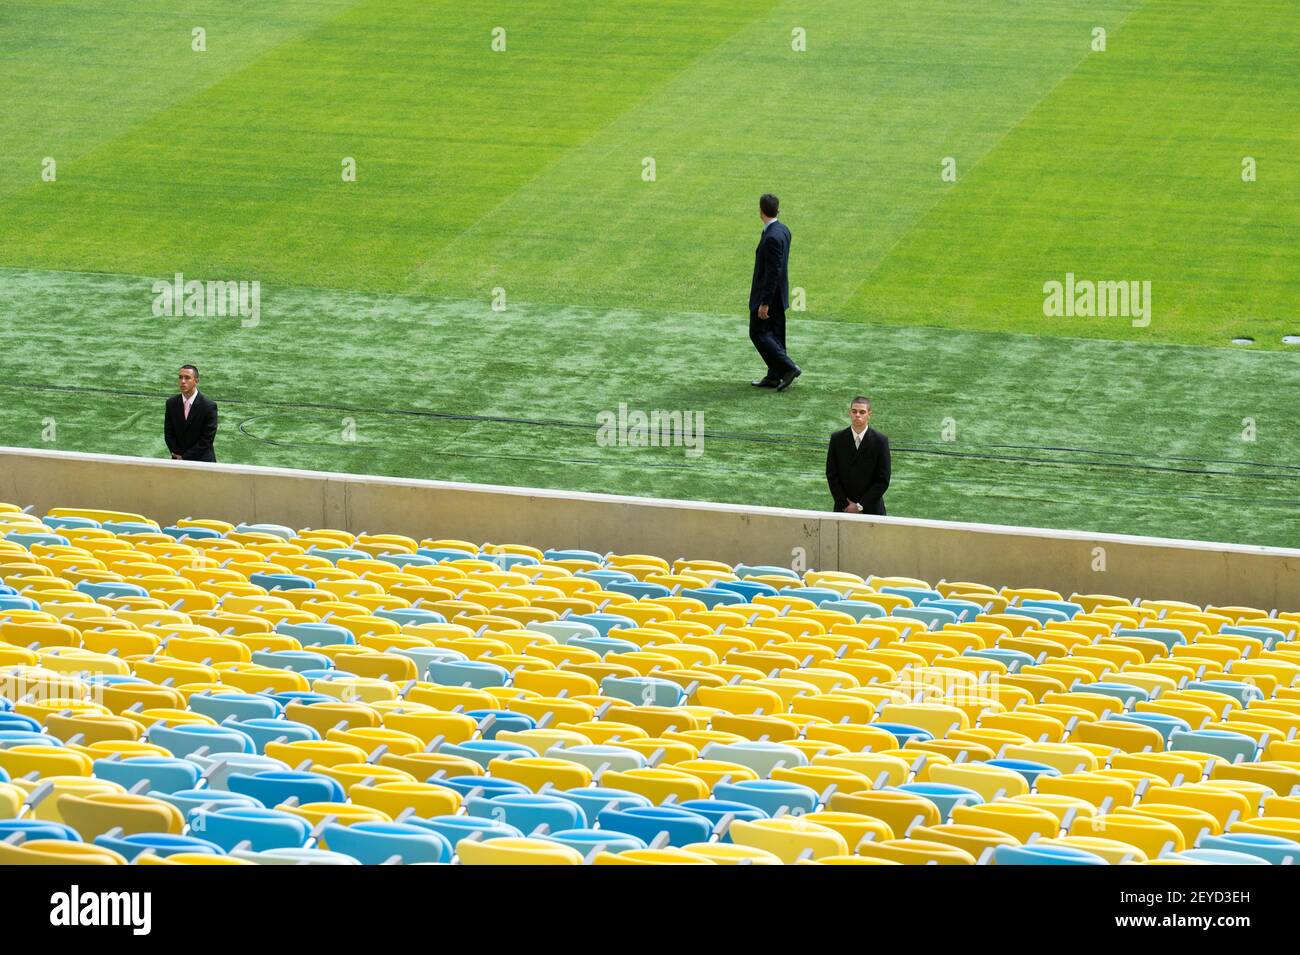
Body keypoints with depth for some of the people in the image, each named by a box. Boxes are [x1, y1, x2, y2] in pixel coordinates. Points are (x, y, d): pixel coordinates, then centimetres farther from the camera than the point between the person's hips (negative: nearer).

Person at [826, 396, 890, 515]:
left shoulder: (880, 441, -5)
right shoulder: (837, 439, 1)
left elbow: (883, 480, -6)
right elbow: (832, 476, 2)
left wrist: (860, 506, -9)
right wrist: (845, 505, -6)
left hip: (871, 509, -1)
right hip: (843, 509, 1)